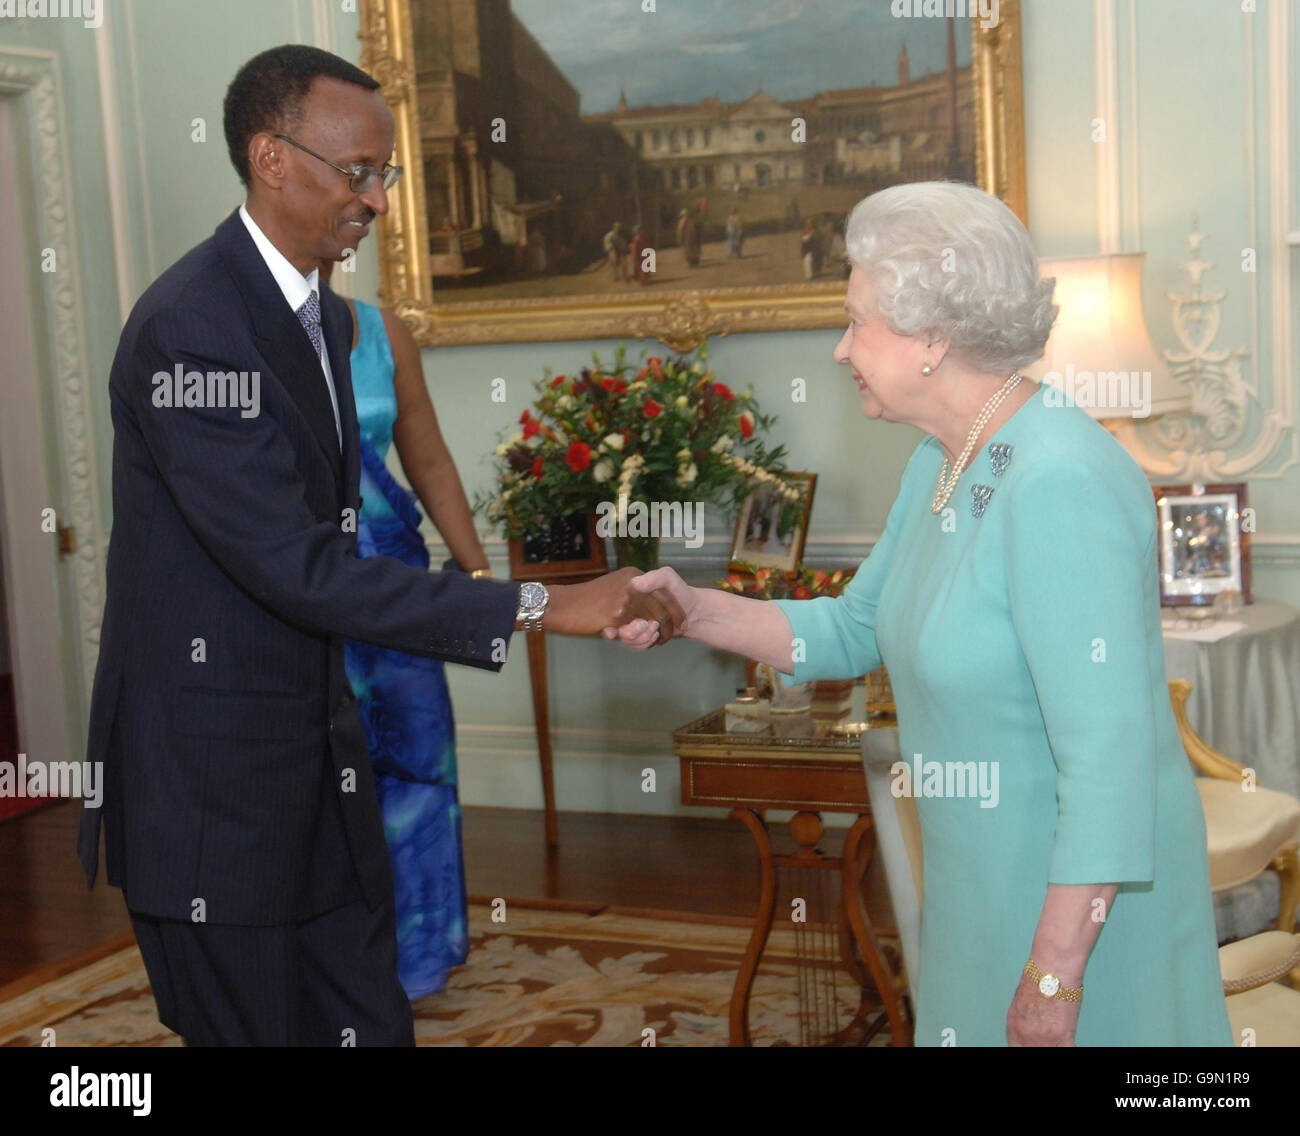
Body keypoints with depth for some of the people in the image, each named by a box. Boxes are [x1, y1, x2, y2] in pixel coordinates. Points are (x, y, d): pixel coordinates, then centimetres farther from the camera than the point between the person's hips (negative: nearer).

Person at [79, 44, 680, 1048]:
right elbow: (296, 568, -25)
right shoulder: (190, 326, -21)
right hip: (212, 772, -8)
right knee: (258, 1027, 4)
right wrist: (538, 608, -25)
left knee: (371, 1020, 12)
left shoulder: (328, 317, 11)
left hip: (317, 756, 9)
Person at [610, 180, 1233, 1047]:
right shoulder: (942, 464, 3)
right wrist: (695, 611, 2)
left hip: (1084, 896, -9)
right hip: (987, 878, 9)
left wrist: (1055, 976, -24)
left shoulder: (1058, 485, -27)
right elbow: (854, 631, 14)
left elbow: (1109, 757, -28)